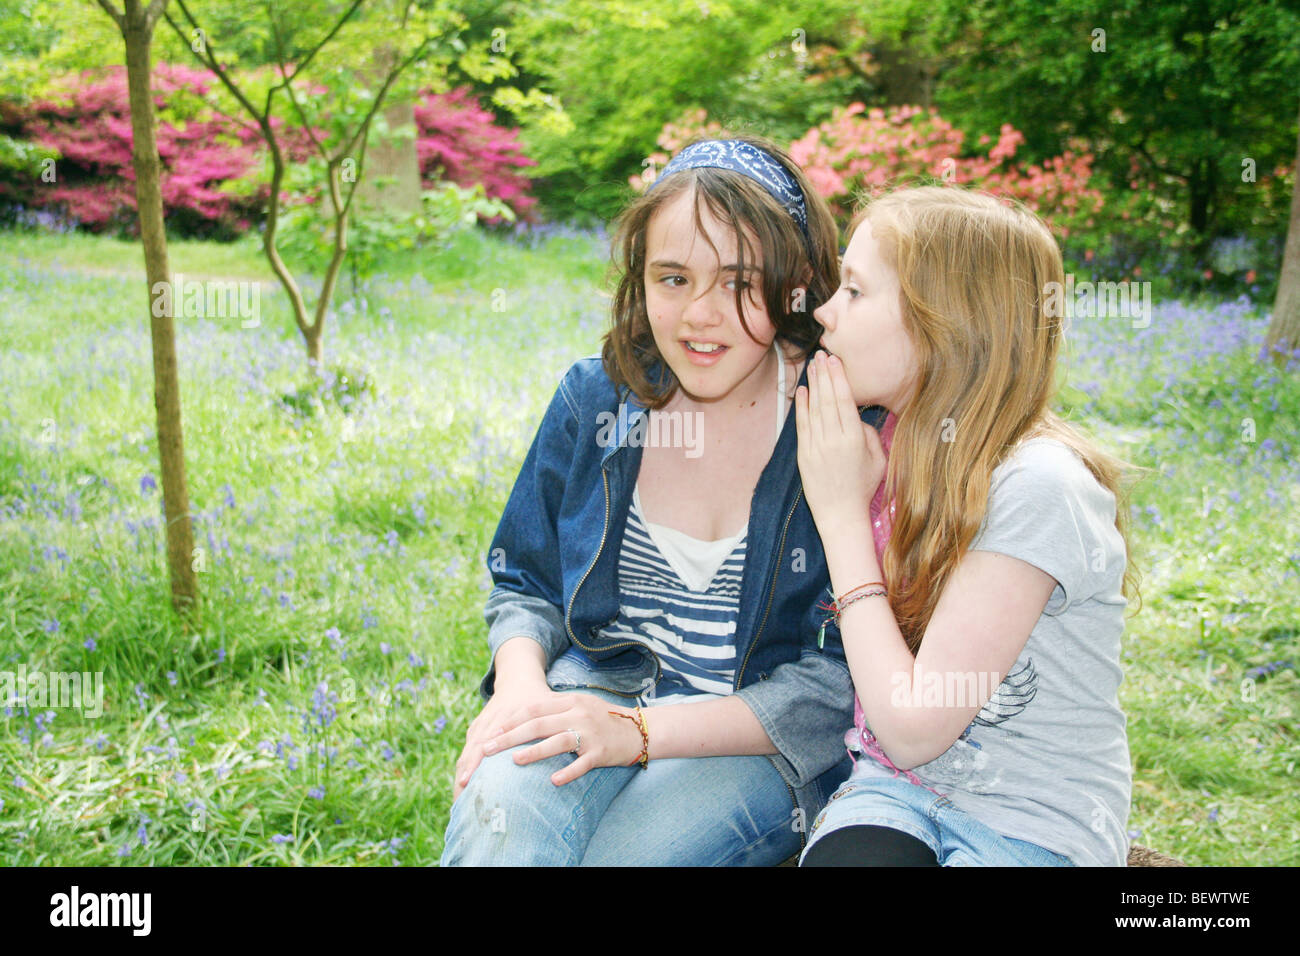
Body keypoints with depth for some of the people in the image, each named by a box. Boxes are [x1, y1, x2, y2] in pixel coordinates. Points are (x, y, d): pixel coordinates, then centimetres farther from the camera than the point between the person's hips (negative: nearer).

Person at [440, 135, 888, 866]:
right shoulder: (595, 400, 1)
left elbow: (842, 679, -12)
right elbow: (526, 585, 13)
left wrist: (640, 730, -20)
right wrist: (521, 681, -10)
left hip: (762, 740, -2)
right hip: (599, 684, 2)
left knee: (623, 849, -28)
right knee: (499, 814, -29)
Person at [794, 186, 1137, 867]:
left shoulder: (1036, 486, -22)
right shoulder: (888, 450, 1)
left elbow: (914, 728, -21)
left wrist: (841, 511, -16)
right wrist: (840, 498, -1)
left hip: (1034, 822, -4)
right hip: (892, 789, 4)